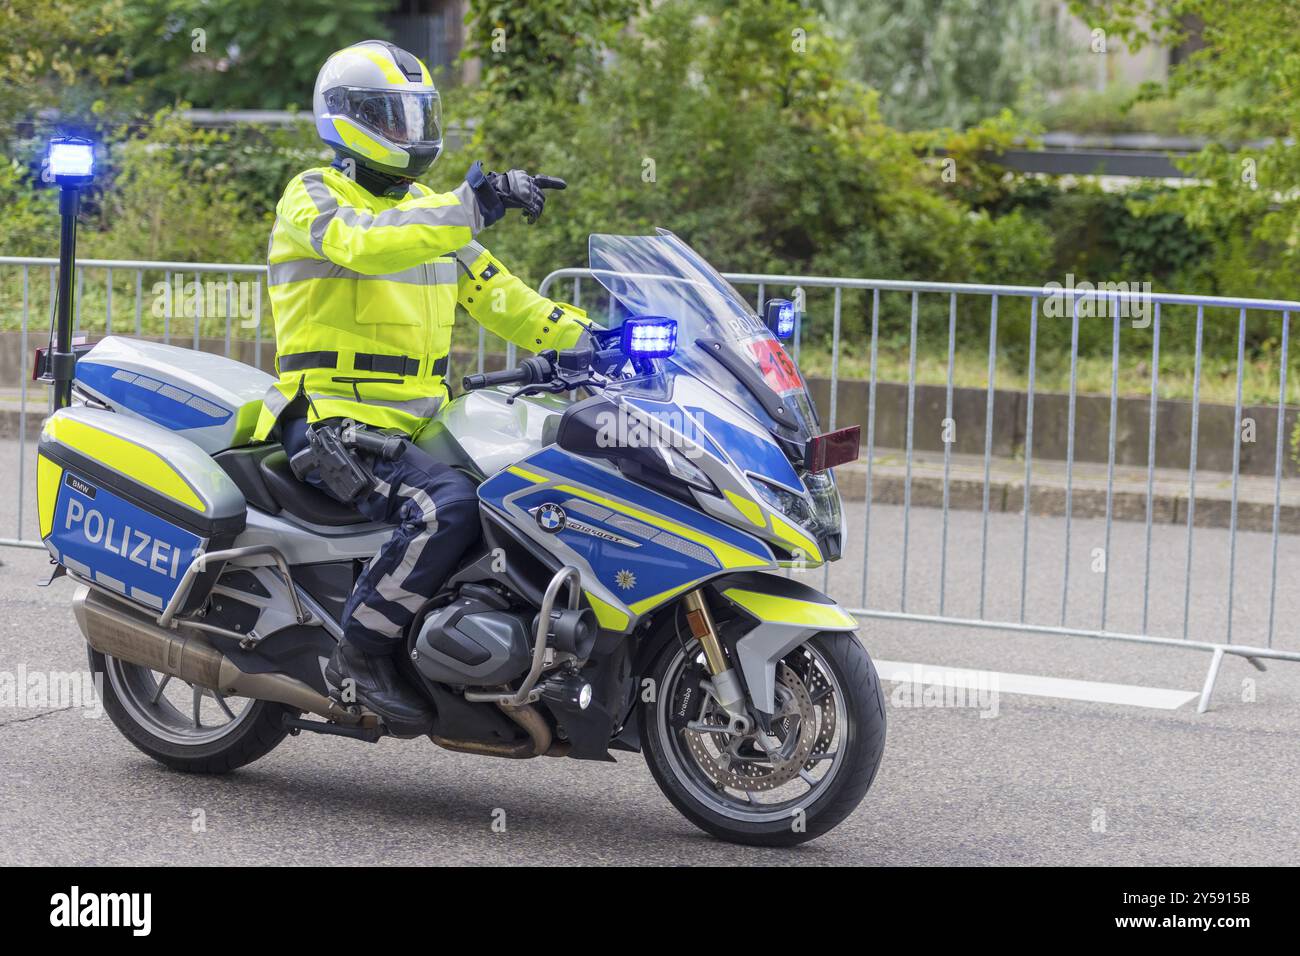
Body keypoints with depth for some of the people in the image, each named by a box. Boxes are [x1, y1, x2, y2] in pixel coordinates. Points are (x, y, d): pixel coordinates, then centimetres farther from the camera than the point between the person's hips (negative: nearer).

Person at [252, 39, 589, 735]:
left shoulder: (428, 209, 20)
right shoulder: (312, 196, -4)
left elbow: (495, 295, 19)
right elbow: (364, 242, -27)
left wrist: (588, 339, 5)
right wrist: (473, 204, -35)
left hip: (418, 420, 8)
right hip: (334, 421, -8)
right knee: (449, 505, -32)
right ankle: (360, 654, -20)